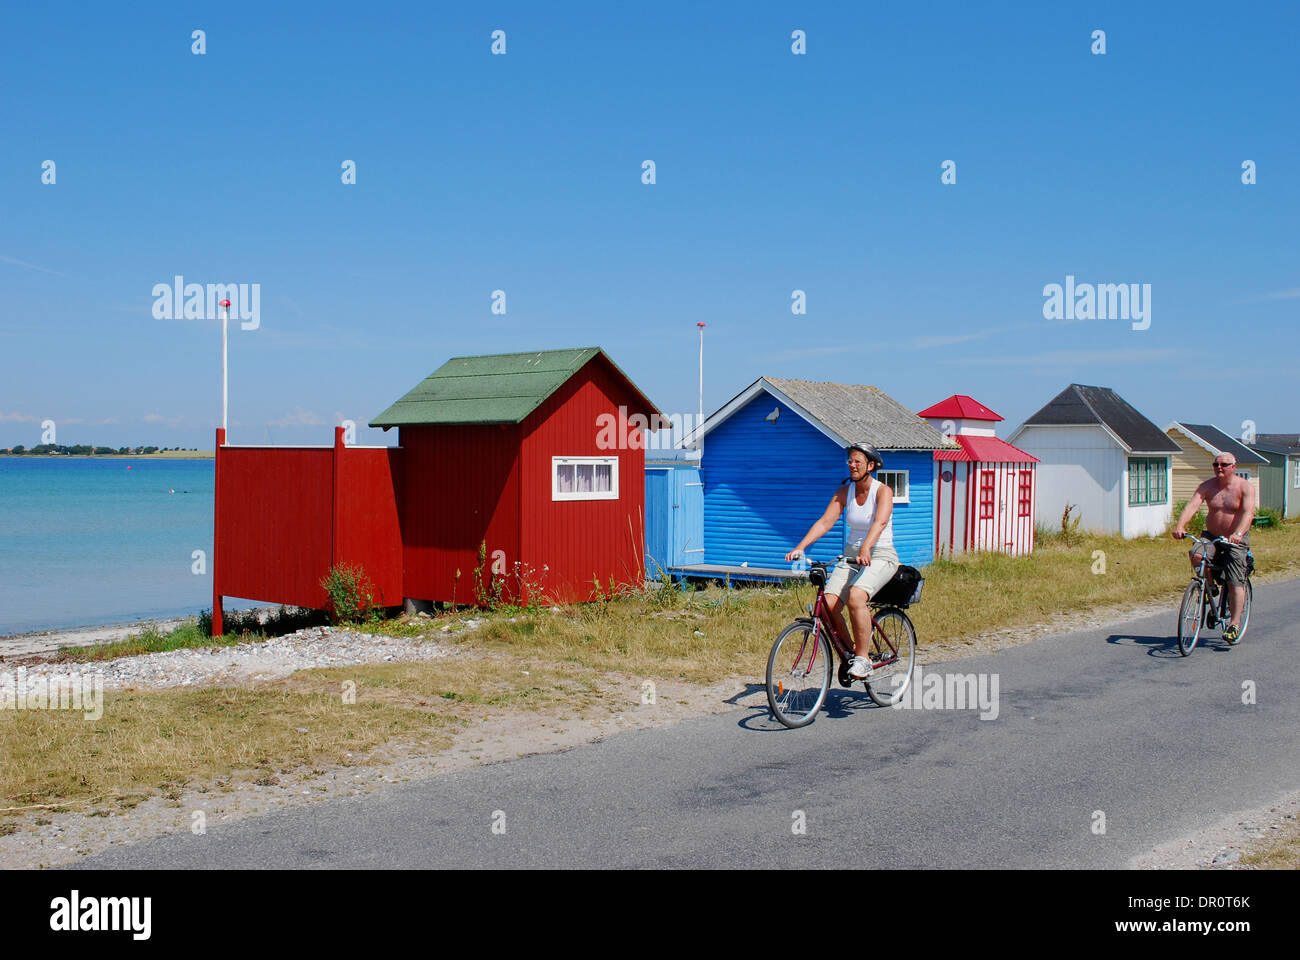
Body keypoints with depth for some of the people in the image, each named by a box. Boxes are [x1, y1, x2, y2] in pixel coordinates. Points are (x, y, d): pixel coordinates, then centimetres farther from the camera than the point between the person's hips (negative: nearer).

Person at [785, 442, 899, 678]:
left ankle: (863, 658, -19)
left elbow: (880, 522, -27)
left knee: (855, 597, -32)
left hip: (881, 556, -5)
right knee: (828, 603, -17)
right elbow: (825, 522, -3)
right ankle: (849, 653, 5)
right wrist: (801, 547, -18)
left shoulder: (883, 491, -9)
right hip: (851, 556, 5)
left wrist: (866, 548, -45)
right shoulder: (844, 492, 5)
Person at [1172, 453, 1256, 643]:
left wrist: (1238, 533, -41)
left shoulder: (1245, 487, -8)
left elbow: (1248, 512, -22)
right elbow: (1192, 505, -16)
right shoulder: (1207, 486, -1)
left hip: (1236, 540, -3)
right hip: (1211, 536, 3)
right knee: (1196, 555, -27)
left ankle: (1235, 624, -5)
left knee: (1235, 583, -11)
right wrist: (1180, 526, -34)